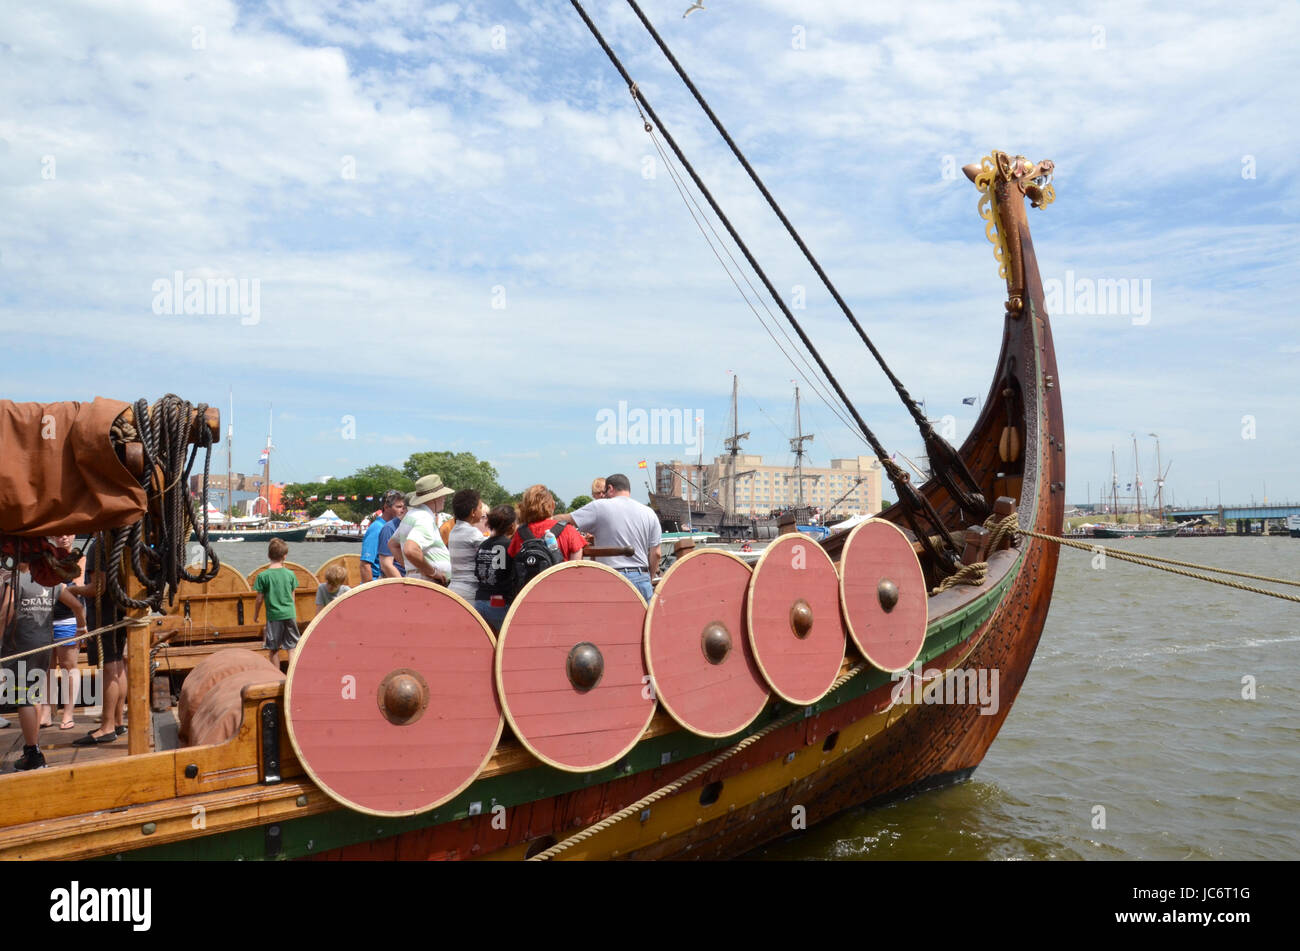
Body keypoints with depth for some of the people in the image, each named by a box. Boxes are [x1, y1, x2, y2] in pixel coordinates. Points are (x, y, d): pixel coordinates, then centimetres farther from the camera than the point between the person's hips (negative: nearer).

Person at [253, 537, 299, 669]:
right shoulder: (290, 574, -2)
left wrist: (255, 615, 11)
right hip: (289, 614, 2)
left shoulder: (263, 576, -9)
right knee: (291, 647, 10)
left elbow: (259, 599, -5)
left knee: (274, 649, 8)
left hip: (274, 615, -2)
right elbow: (292, 597, 7)